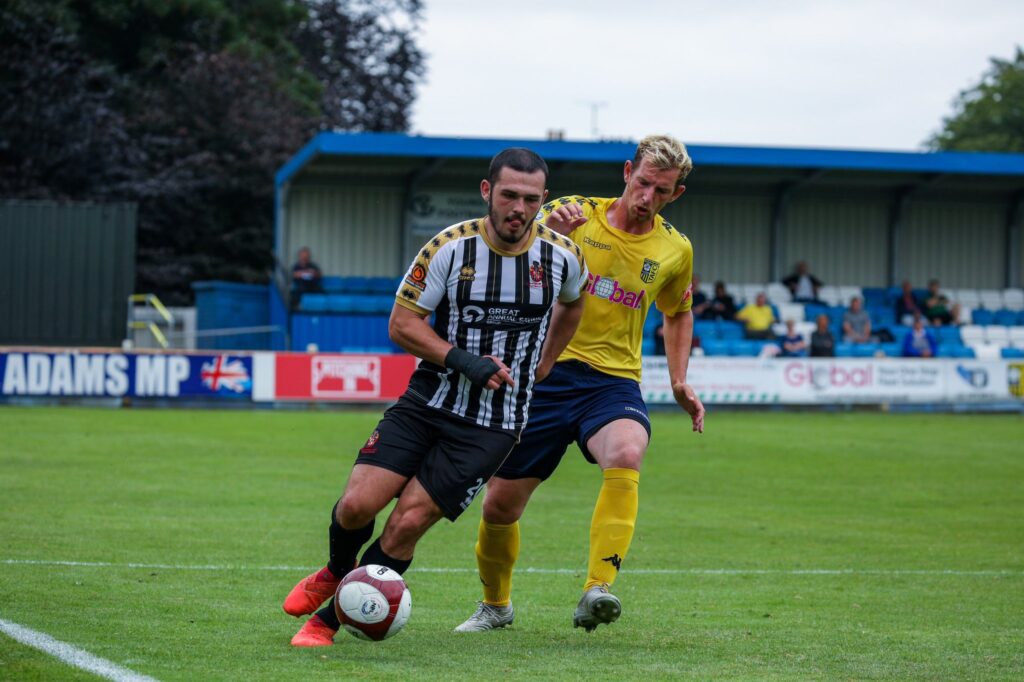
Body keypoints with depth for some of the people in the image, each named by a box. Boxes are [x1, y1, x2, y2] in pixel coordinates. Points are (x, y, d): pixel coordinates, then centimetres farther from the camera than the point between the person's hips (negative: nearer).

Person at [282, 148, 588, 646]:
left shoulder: (563, 256, -4)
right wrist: (462, 361, -18)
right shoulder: (450, 248, -10)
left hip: (493, 427, 0)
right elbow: (402, 325, -6)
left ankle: (328, 619, 6)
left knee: (407, 522, -11)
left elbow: (572, 303, 21)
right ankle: (337, 572, 24)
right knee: (358, 504, -11)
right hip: (427, 402, 0)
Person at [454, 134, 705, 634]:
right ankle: (495, 605, 33)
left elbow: (678, 312, 25)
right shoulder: (575, 215, -2)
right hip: (545, 372, 0)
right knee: (499, 504, 3)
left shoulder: (675, 250, 6)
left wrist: (679, 382, 13)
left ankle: (596, 592, -42)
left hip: (613, 382, 0)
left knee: (626, 456, -35)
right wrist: (547, 234, -26)